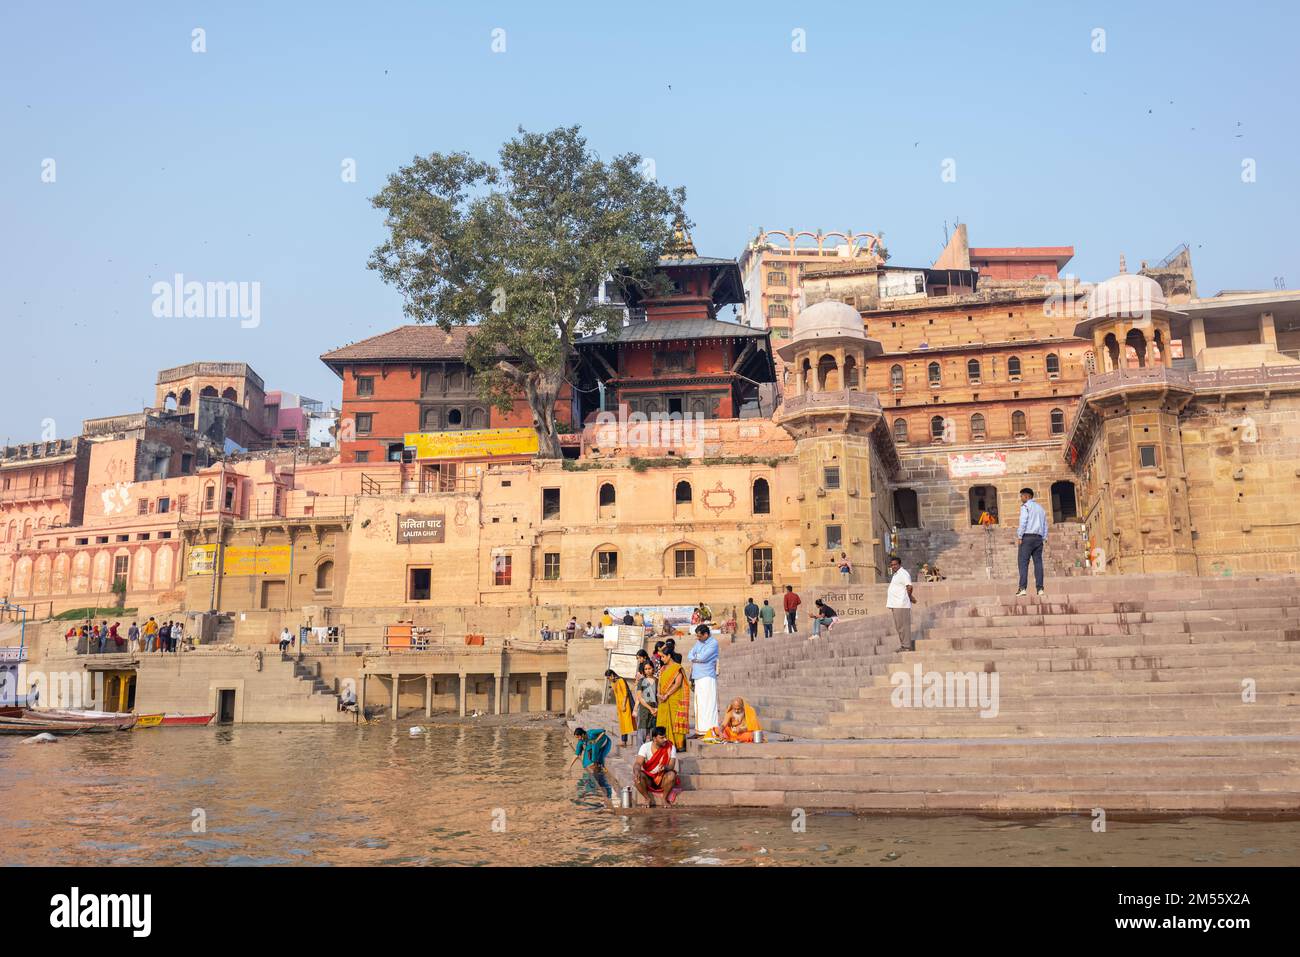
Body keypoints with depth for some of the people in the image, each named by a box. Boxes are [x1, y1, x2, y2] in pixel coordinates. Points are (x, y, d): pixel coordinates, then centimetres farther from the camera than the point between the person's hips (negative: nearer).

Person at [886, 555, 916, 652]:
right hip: (895, 604, 10)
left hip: (901, 604, -10)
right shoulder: (895, 574, 20)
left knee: (903, 626, -8)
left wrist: (909, 597, -7)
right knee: (898, 627, 14)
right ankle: (903, 646, 20)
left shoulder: (903, 573, -12)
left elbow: (909, 587, -21)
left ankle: (907, 647, -5)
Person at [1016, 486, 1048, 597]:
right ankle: (1040, 588, -4)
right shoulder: (1040, 508, 21)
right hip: (1039, 538, 6)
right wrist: (1044, 539, 16)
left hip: (1027, 537, -6)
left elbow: (1023, 522, -11)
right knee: (1038, 562, 3)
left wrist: (1019, 537, -11)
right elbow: (1045, 525, 18)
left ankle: (1023, 588, -18)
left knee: (1023, 562, -9)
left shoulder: (1025, 506, 0)